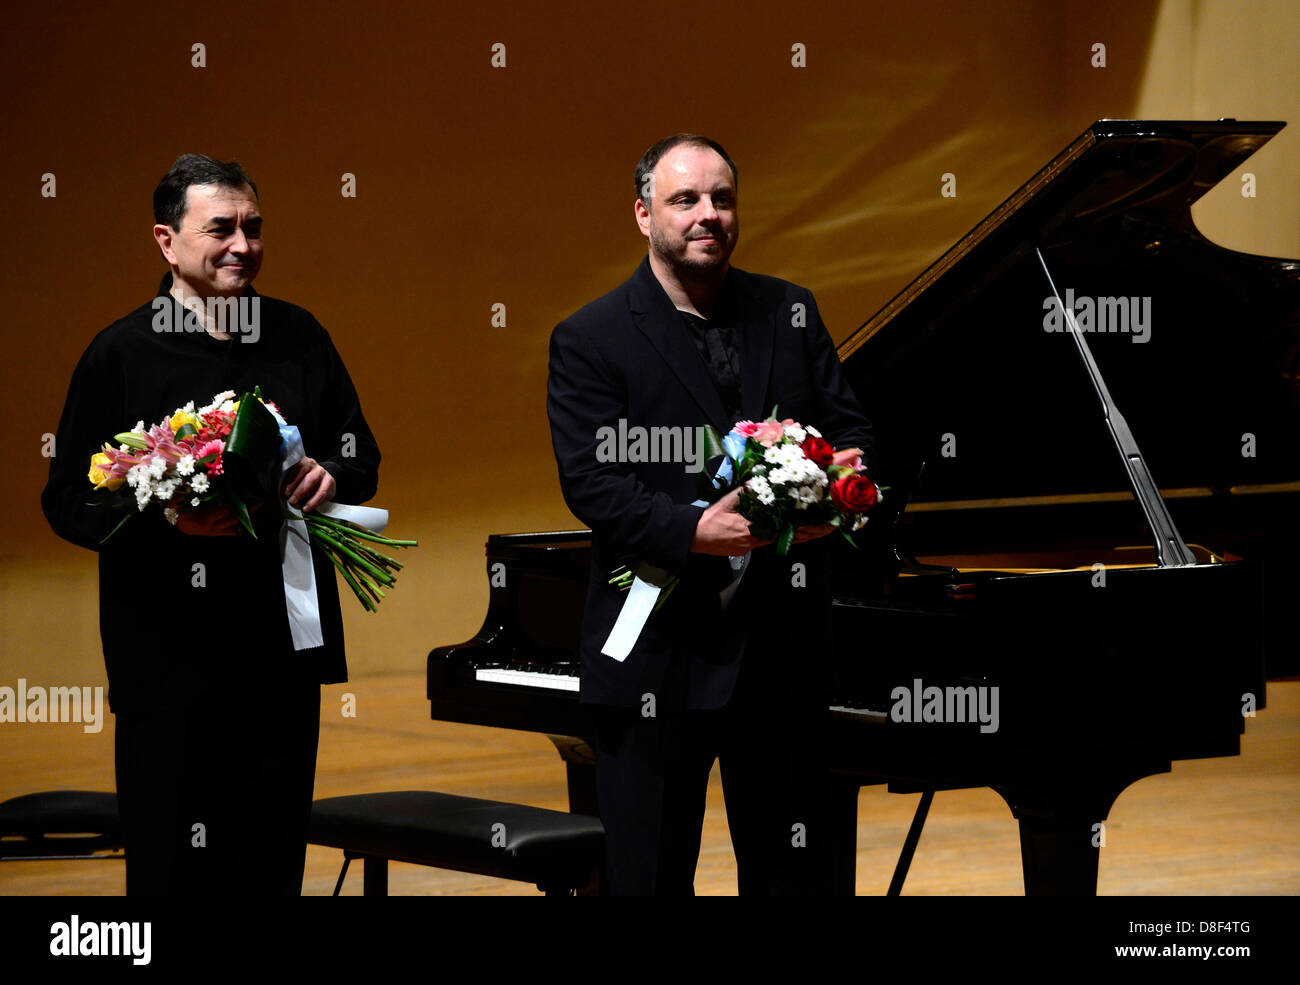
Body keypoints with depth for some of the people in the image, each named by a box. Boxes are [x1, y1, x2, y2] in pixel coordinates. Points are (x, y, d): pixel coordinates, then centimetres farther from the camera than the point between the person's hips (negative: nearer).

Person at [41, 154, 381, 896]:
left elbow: (362, 455, 19)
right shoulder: (123, 354, -2)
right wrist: (164, 516, -21)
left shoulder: (298, 338, 11)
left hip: (284, 640, 4)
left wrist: (329, 475, -5)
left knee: (274, 860, 9)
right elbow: (68, 501, -3)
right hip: (171, 655, -4)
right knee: (174, 861, -3)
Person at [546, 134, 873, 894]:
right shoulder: (591, 341, -4)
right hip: (659, 654, -4)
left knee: (792, 872, 10)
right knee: (648, 876, 3)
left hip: (784, 643, 4)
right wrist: (692, 532, -29)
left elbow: (850, 427, 11)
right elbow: (591, 482, -13)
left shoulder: (790, 313, 10)